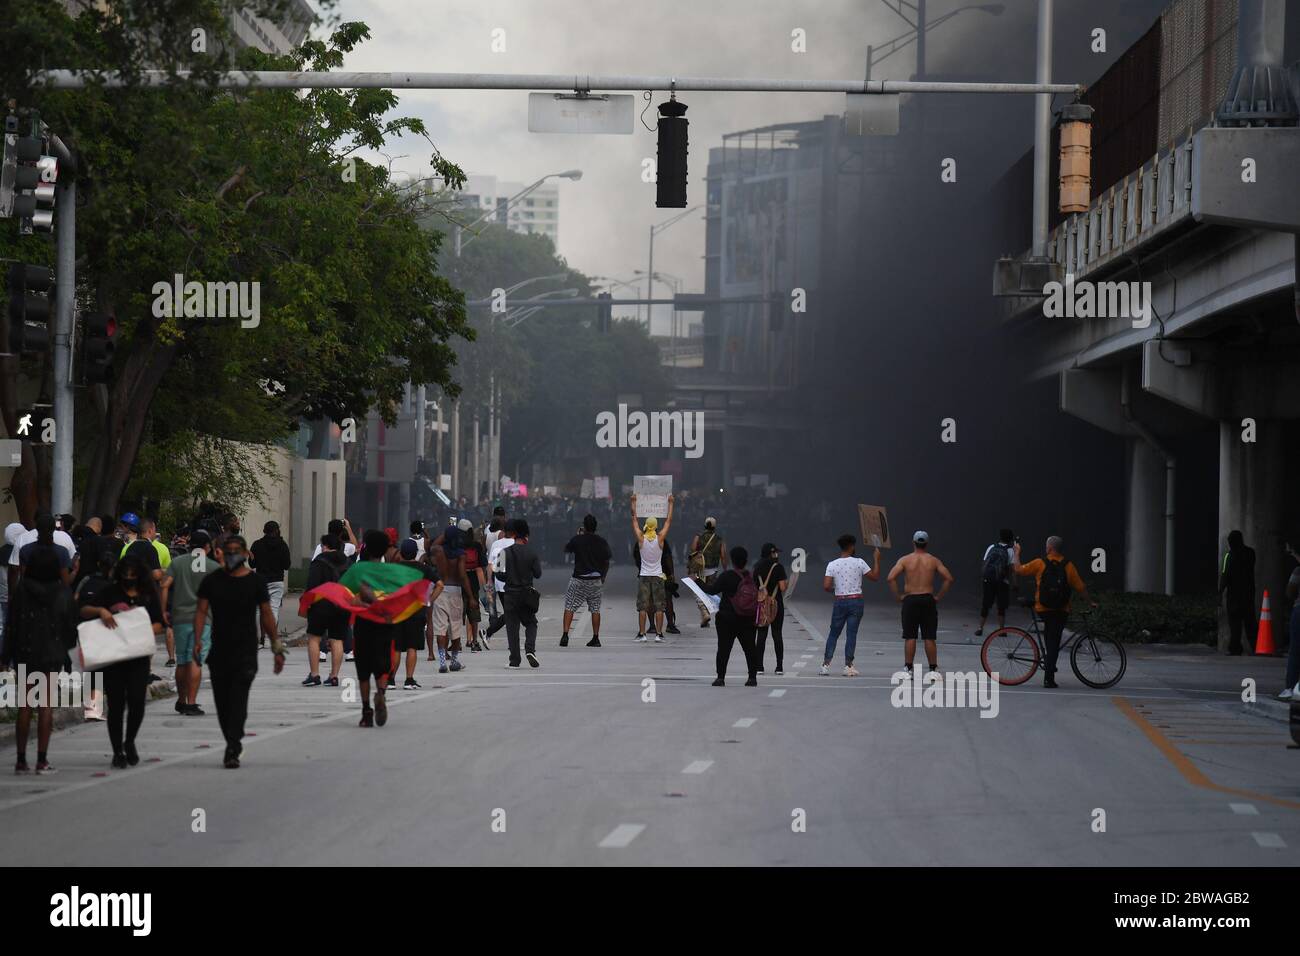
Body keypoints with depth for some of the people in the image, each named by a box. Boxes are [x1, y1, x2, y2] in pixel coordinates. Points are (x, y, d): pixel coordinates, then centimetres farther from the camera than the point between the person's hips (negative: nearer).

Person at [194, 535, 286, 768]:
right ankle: (233, 745, 24)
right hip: (219, 651, 3)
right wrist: (197, 641, -11)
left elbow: (266, 616, 7)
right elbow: (201, 611, 2)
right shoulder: (212, 581, 6)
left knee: (238, 701, -14)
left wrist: (277, 648, 6)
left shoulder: (255, 582, 3)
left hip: (246, 652, -3)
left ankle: (232, 750, -18)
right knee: (222, 702, 8)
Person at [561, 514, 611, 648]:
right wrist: (603, 577, 15)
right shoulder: (602, 542, -2)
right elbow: (607, 561, 3)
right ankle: (596, 638, 9)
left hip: (579, 579, -2)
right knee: (595, 609, 10)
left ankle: (565, 635, -5)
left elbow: (566, 550, 12)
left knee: (569, 607, 5)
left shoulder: (577, 540, -8)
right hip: (596, 580, 2)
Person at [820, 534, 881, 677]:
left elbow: (826, 587, -9)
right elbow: (875, 577, 1)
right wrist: (876, 560, 11)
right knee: (851, 633, 2)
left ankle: (826, 664, 6)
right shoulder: (859, 563, -6)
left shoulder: (832, 565, -3)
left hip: (840, 602, 1)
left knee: (833, 633, 10)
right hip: (856, 602, -1)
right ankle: (848, 666, 0)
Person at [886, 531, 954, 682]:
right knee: (930, 638, 4)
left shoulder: (905, 560, 1)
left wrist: (898, 596, -1)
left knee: (910, 637, 2)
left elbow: (891, 578, -10)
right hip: (928, 600, 1)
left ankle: (908, 669, 1)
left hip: (910, 600, -1)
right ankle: (934, 670, 6)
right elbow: (948, 579, -3)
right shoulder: (933, 561, 4)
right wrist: (939, 597, 4)